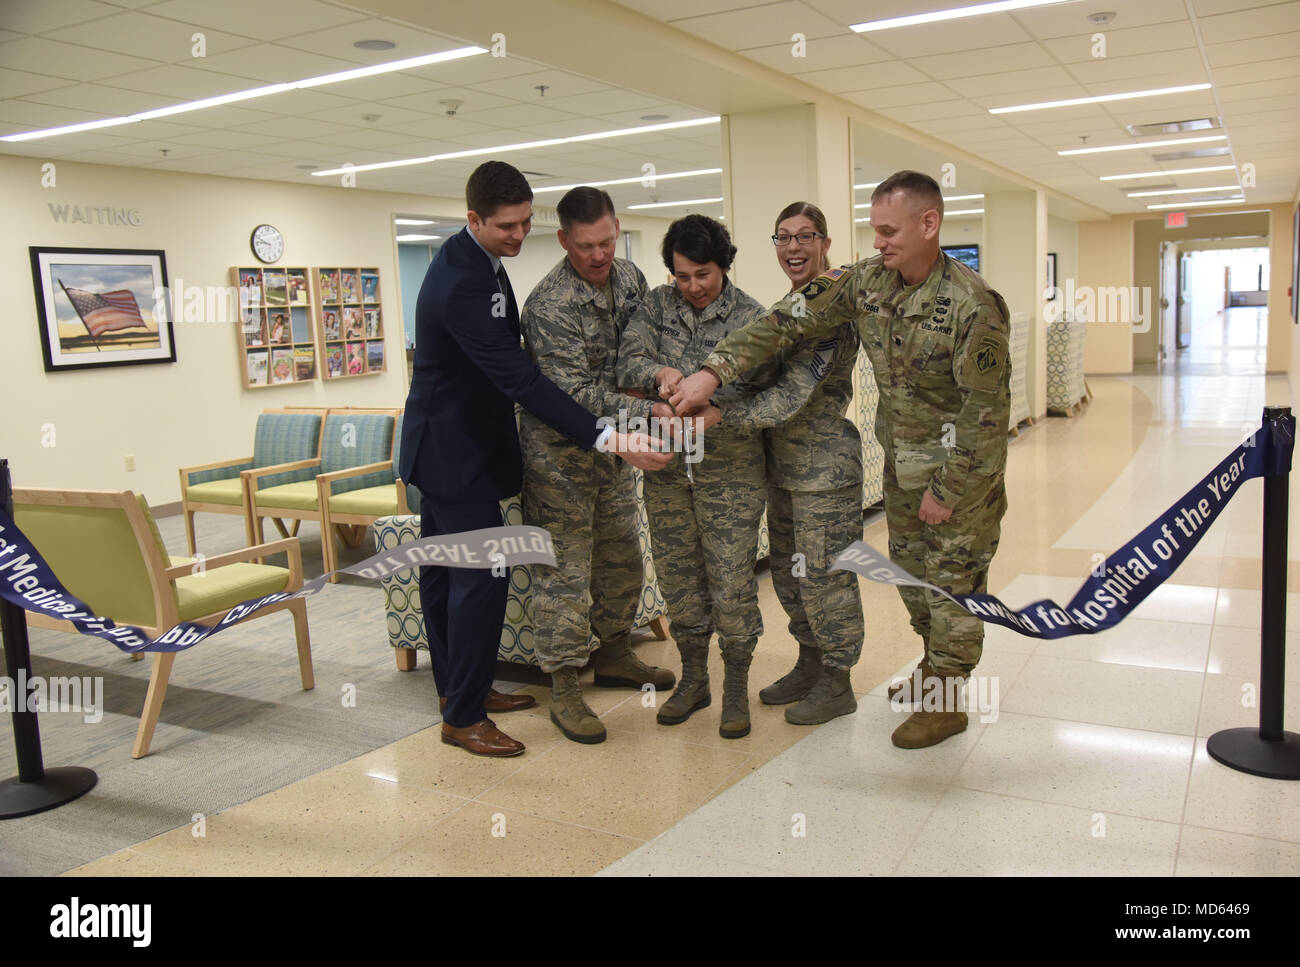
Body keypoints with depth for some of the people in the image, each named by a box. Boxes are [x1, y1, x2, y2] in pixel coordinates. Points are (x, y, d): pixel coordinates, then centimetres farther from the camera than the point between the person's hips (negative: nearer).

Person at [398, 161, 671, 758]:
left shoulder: (471, 259, 5)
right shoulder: (463, 285, -28)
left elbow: (504, 362, 15)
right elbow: (521, 380, -35)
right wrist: (609, 439, -39)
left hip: (447, 443, 10)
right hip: (453, 450, -10)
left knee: (444, 569, 16)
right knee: (482, 574, -9)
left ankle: (457, 688, 30)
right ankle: (463, 717, 2)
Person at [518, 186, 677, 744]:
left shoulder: (629, 278, 2)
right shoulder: (549, 306, -22)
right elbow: (575, 395, -26)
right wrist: (647, 411, -32)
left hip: (613, 446, 8)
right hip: (560, 452, -8)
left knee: (622, 558, 18)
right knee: (564, 572, -2)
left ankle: (614, 655, 37)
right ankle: (564, 689, 9)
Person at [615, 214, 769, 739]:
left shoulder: (749, 316, -5)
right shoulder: (656, 305, 4)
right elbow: (629, 360, -8)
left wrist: (715, 411, -33)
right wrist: (661, 373, -30)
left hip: (729, 469, -3)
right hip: (666, 465, 3)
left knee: (732, 581, -1)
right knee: (678, 576, 11)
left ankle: (736, 685, 17)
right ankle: (693, 678, 28)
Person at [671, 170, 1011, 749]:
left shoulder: (973, 305, -24)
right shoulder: (866, 282, -5)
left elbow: (985, 410, -21)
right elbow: (790, 320, -7)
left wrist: (947, 490, -17)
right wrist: (714, 369, -16)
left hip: (962, 468, -7)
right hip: (901, 462, 7)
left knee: (953, 582, 5)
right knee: (910, 571, 19)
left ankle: (947, 700, 22)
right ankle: (934, 668, 40)